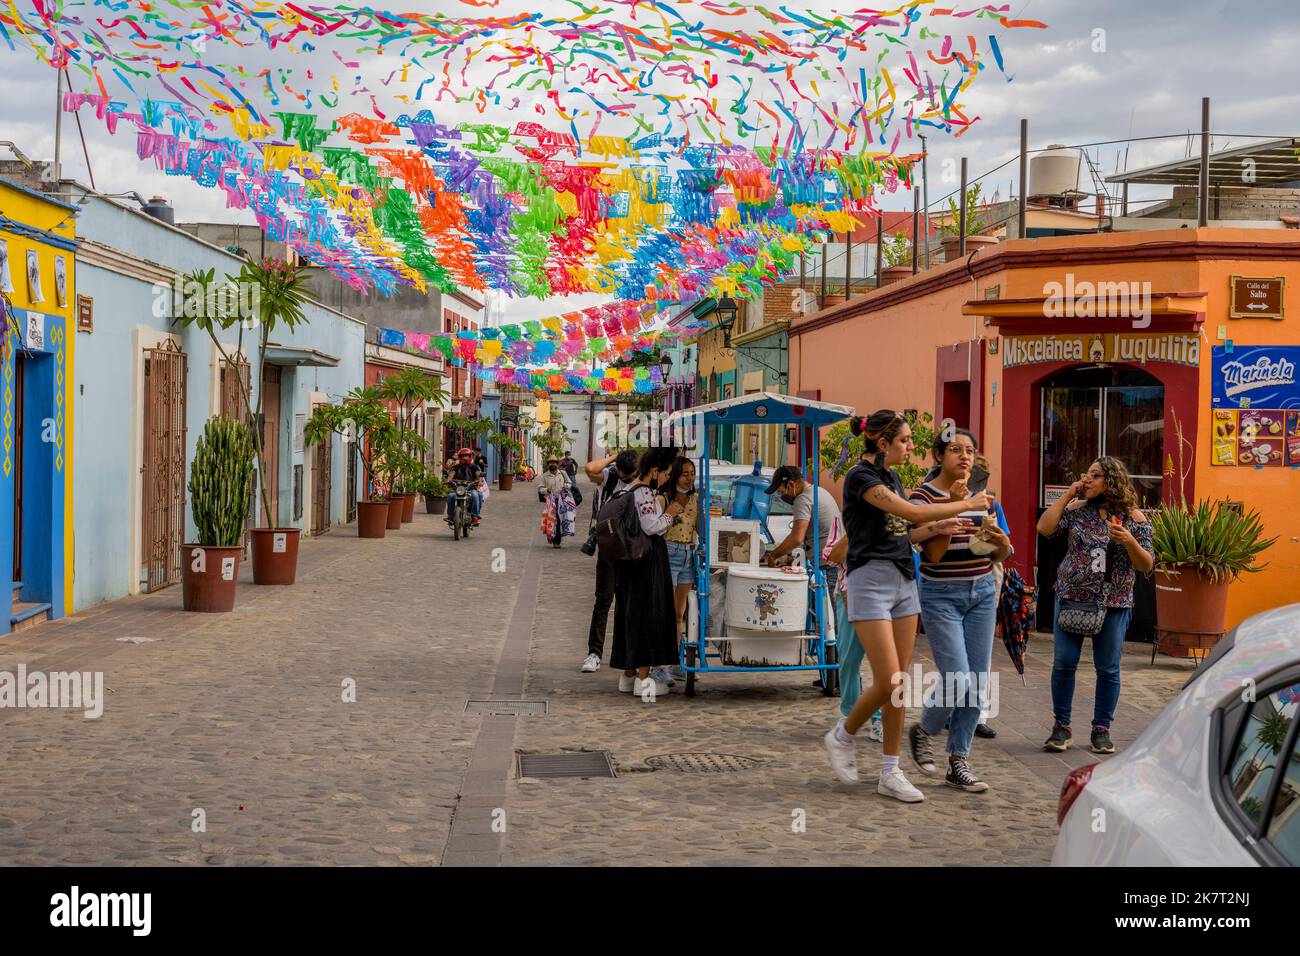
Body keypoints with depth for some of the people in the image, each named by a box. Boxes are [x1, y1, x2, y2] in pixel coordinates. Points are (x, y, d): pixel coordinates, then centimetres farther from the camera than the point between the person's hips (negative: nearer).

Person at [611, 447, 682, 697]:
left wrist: (669, 517, 16)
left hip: (630, 561, 10)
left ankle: (629, 674, 19)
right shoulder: (644, 493, -16)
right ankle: (644, 677, -3)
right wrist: (669, 514, -6)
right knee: (647, 614, -5)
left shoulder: (629, 490, 14)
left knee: (630, 614, 13)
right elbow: (651, 527, -23)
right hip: (648, 560, -10)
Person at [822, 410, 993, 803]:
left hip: (904, 580, 8)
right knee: (888, 683, -12)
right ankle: (842, 736, 13)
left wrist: (942, 527, 4)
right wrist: (968, 504, -10)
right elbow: (913, 513, -18)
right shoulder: (860, 477, -11)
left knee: (899, 684, 4)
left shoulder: (892, 478, 15)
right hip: (871, 579, -8)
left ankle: (890, 772, 9)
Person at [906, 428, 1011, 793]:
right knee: (957, 681, -13)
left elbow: (999, 555, 14)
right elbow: (933, 555, -17)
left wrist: (1000, 540, -9)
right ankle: (922, 732, 16)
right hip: (942, 596, -6)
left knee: (977, 683, 2)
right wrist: (950, 508, -24)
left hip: (982, 592, 6)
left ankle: (959, 763, 12)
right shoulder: (925, 494, -9)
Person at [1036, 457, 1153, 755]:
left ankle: (1102, 729, 18)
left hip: (1114, 603, -1)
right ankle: (1061, 726, 12)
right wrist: (1068, 495, -8)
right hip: (1071, 597, 1)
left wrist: (1129, 541, -22)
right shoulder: (1077, 509, 2)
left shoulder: (1134, 518, -2)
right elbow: (1045, 528, -11)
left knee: (1108, 669, 6)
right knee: (1063, 663, 1)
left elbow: (1146, 565, -3)